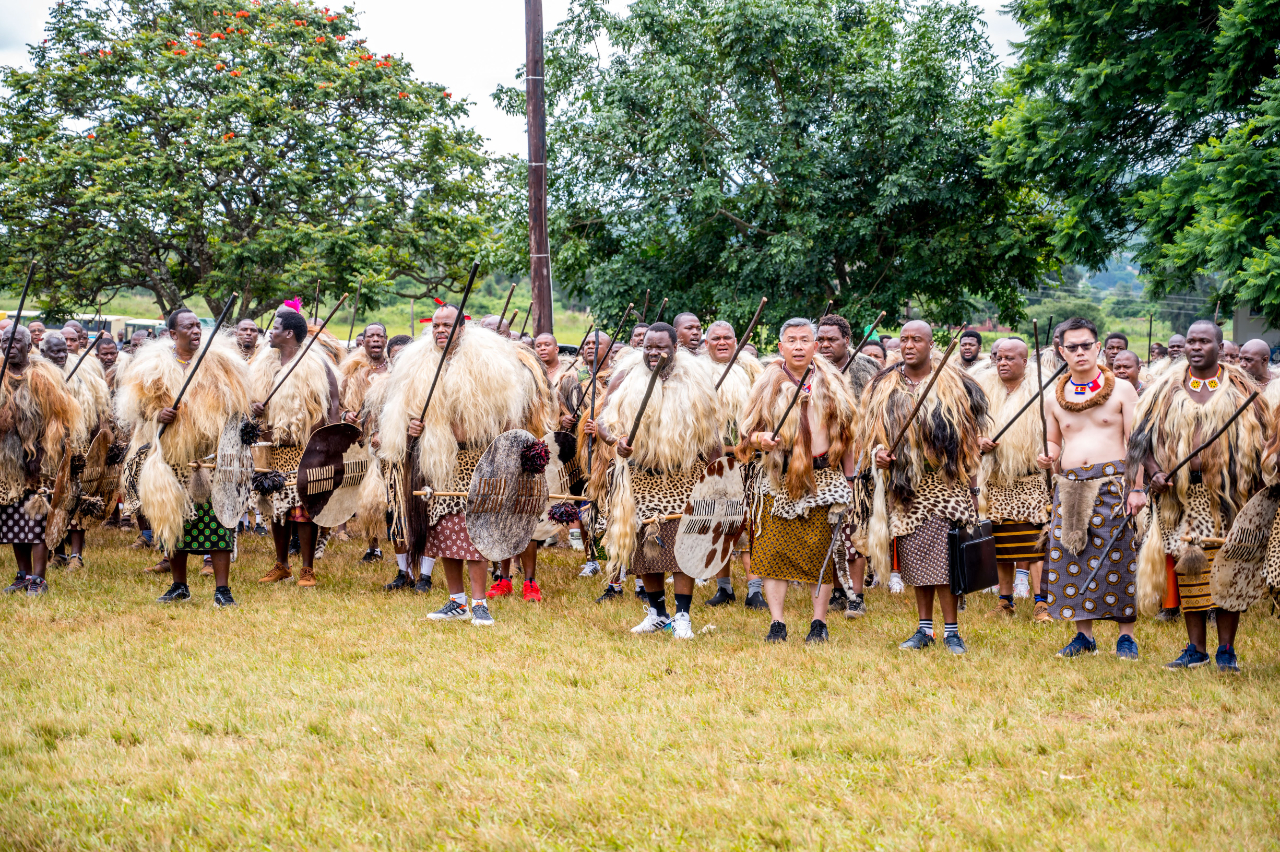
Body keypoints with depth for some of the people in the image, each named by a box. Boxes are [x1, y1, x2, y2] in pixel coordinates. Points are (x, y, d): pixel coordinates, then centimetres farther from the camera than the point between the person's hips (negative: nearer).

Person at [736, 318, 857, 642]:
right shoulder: (769, 383, 3)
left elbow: (845, 431, 11)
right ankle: (776, 623, 1)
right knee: (775, 551, -4)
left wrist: (848, 477, 6)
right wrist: (760, 439, -18)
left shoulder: (831, 382, 6)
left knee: (821, 551, -1)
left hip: (823, 478, 0)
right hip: (779, 478, 0)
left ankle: (819, 622, 8)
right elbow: (748, 431, 5)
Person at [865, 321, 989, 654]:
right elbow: (874, 431, 16)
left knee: (945, 558, -9)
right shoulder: (885, 387, 7)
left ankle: (951, 630, -2)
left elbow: (971, 439, 1)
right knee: (916, 560, 6)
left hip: (946, 484, -3)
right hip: (906, 488, 3)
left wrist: (972, 488, -3)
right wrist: (878, 452, -7)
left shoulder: (954, 384, -1)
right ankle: (924, 628, 15)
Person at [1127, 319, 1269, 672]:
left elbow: (1259, 440, 5)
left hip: (1227, 495, -1)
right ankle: (1196, 648, 11)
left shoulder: (1238, 388, 5)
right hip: (1181, 494, 1)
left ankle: (1226, 649, 7)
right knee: (1188, 570, 3)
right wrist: (1154, 472, -7)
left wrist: (1253, 490, -6)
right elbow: (1144, 437, 10)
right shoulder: (1168, 389, 8)